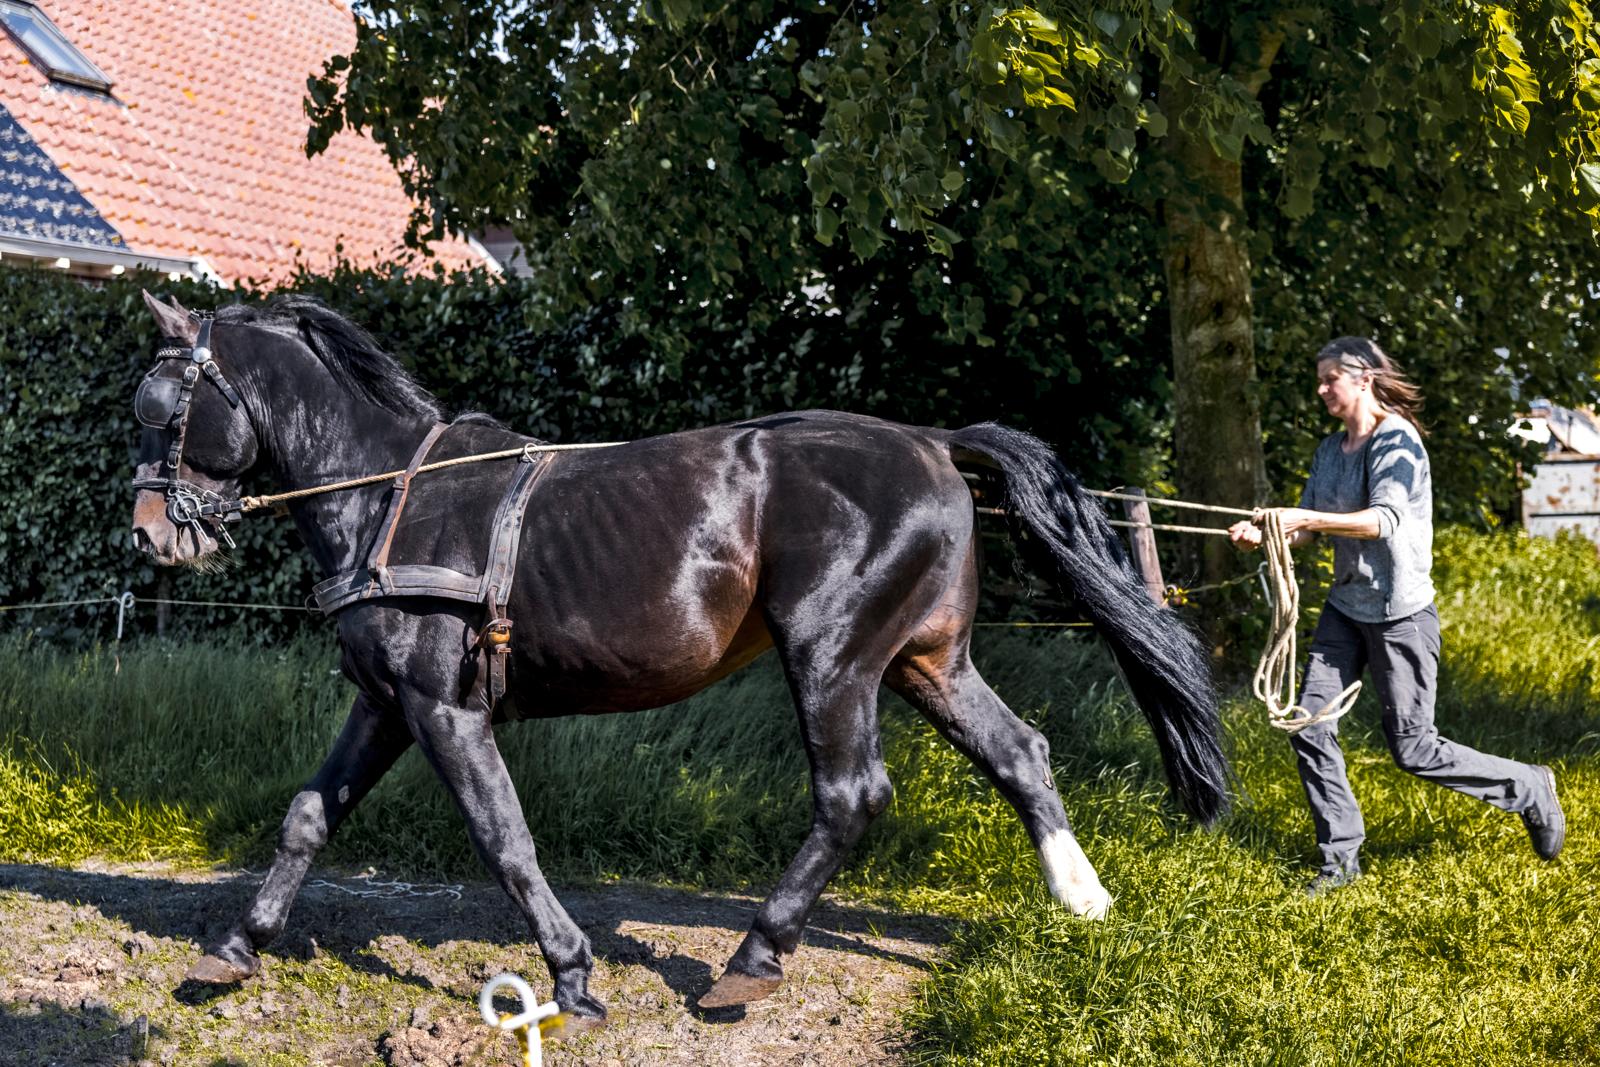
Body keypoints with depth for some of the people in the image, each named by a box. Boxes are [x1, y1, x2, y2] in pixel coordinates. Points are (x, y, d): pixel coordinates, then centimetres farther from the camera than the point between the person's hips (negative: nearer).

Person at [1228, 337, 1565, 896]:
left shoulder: (1397, 441, -13)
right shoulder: (1330, 449, 11)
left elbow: (1386, 520, -26)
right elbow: (1308, 528, 11)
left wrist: (1308, 518, -37)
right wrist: (1262, 534, -9)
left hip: (1400, 612, -7)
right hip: (1346, 608, 7)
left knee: (1413, 748, -3)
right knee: (1310, 727, -3)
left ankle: (1529, 790, 18)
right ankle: (1341, 856, 8)